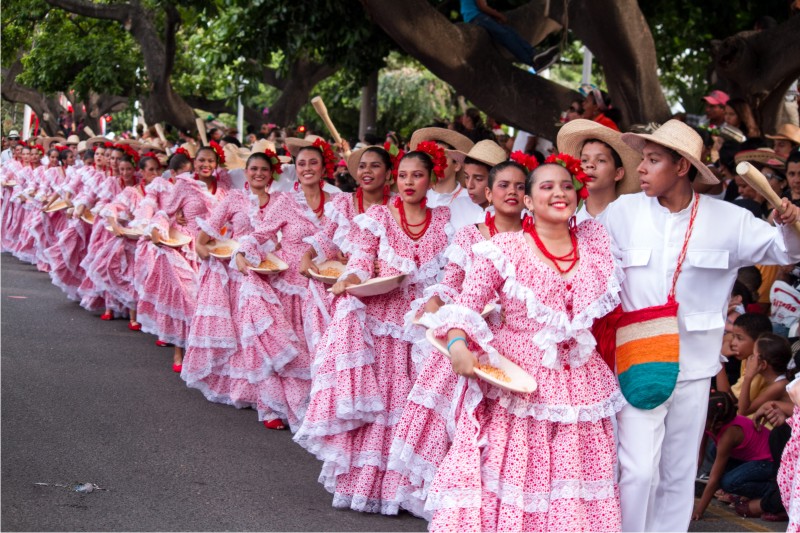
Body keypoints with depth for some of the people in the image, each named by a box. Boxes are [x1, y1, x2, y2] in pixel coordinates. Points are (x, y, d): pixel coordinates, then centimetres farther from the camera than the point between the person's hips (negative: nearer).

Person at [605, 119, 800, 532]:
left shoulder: (726, 219, -2)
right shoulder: (623, 212, -5)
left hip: (693, 364, 2)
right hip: (638, 360, -2)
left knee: (679, 474, 11)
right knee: (639, 470, -11)